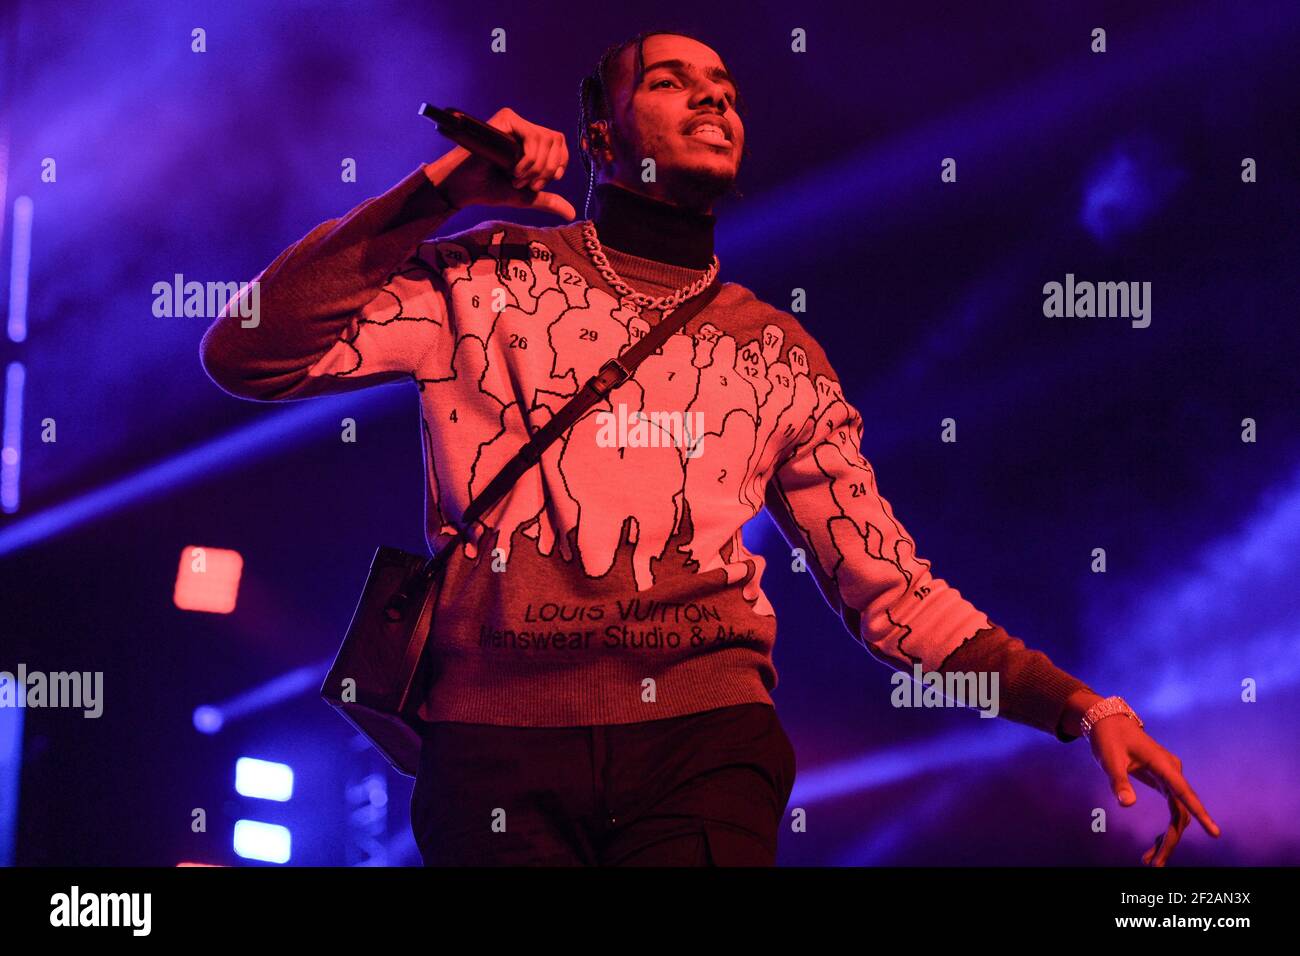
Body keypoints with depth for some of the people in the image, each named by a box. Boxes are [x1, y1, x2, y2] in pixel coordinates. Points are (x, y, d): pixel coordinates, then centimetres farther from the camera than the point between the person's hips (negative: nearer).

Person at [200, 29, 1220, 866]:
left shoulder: (780, 356, 15)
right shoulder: (486, 279, 9)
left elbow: (889, 586, 14)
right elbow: (247, 354, -1)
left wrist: (1083, 704, 4)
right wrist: (438, 192, -5)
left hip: (704, 740, 2)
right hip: (499, 737, -1)